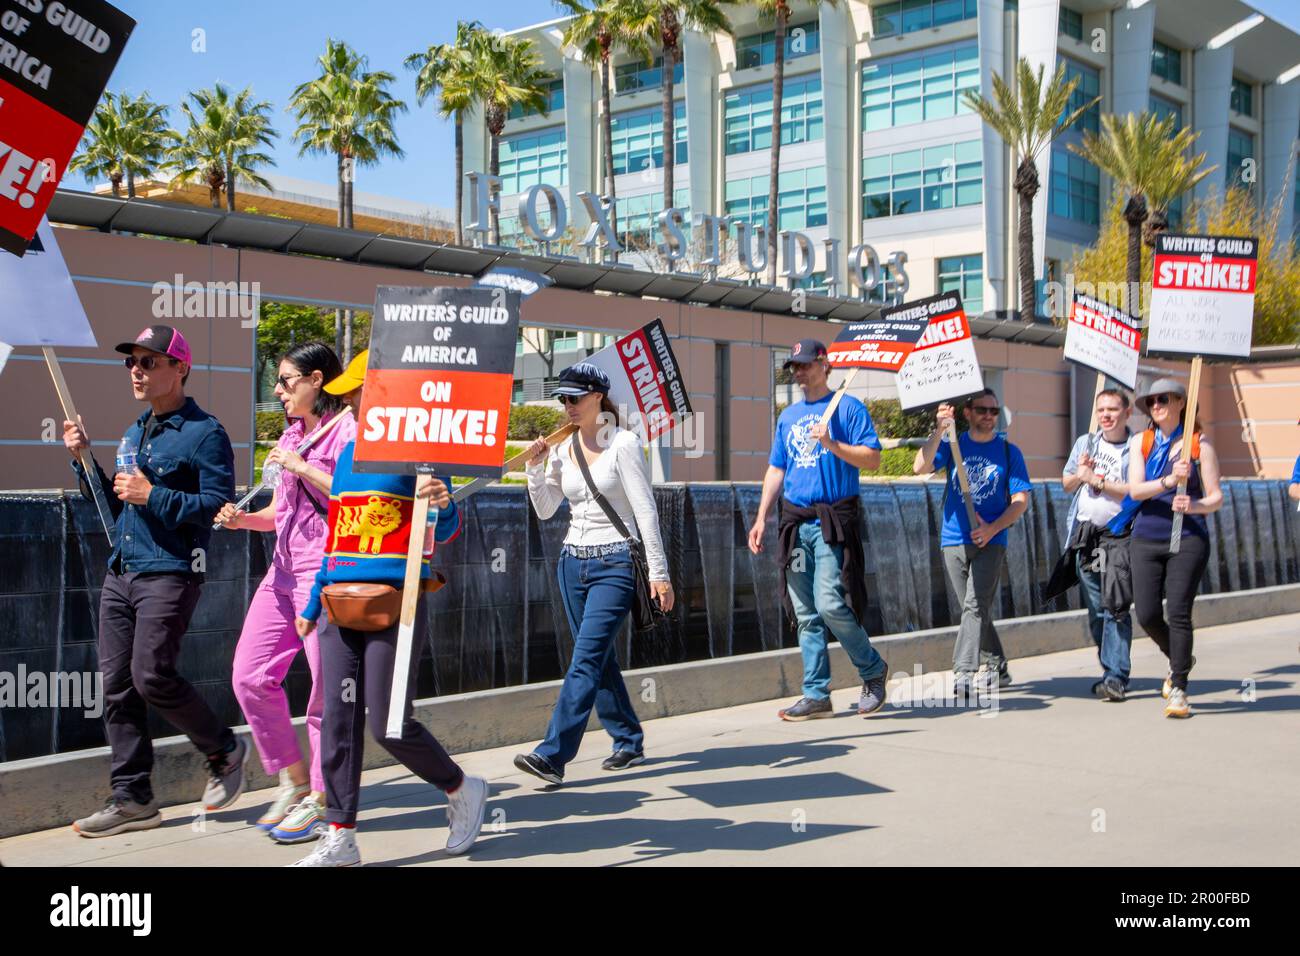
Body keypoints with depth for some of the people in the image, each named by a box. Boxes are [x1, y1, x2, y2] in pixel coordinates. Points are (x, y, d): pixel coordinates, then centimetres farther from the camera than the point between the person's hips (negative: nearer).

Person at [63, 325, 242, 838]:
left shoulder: (204, 434, -7)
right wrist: (83, 460, 11)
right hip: (120, 573, 8)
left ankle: (225, 751, 11)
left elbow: (217, 507, -15)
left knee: (152, 677, -13)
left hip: (170, 574, -8)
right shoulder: (134, 434, 18)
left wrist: (153, 496, -19)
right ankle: (132, 798, 13)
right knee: (116, 685, 5)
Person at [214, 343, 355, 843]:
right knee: (251, 676, 5)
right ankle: (294, 780, 20)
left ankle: (320, 799, 11)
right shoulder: (291, 435, 18)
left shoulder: (348, 432, -8)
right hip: (285, 571, 9)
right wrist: (244, 519, 3)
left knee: (328, 688, -1)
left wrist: (304, 468, -18)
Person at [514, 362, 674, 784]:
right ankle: (629, 741, 26)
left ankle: (552, 755, -19)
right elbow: (544, 511, 12)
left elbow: (645, 510, -10)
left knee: (587, 657, -14)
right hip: (573, 561, 7)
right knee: (599, 658, 11)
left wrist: (658, 571, -13)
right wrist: (535, 468, -4)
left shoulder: (623, 443, -7)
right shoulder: (561, 448, 9)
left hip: (615, 562, -7)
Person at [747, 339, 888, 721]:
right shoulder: (788, 416, 19)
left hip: (833, 521, -6)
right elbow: (776, 470, 21)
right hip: (795, 522, 6)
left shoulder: (848, 407, 1)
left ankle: (873, 670, 7)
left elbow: (873, 459, -7)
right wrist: (761, 517, 12)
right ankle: (816, 695, 10)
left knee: (830, 604, -15)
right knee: (805, 614, 5)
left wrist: (832, 444, -19)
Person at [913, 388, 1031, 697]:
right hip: (954, 541, 3)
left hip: (990, 542, -3)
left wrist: (993, 528, -14)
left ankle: (963, 674, -19)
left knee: (975, 606, -15)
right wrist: (939, 431, -19)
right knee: (976, 610, 10)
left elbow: (1020, 500, 0)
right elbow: (920, 467, -9)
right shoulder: (953, 445, 8)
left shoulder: (1009, 452, 4)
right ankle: (997, 668, 24)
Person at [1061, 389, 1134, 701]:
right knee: (1095, 609, 8)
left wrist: (1097, 481, -14)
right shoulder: (1085, 443, 14)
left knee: (1115, 606, -14)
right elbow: (1067, 484, 20)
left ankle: (1116, 677, -14)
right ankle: (1111, 669, 18)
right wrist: (1079, 474, -1)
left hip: (1119, 533, -6)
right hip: (1085, 533, 6)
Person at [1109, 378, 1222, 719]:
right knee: (1147, 614, 0)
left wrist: (1194, 505, -20)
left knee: (1178, 612, -8)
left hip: (1188, 540, -3)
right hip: (1146, 539, 3)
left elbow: (1216, 496, 1)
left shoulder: (1199, 444, 3)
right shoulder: (1140, 442, 8)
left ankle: (1178, 690, 1)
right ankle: (1180, 660, 30)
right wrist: (1169, 481, -22)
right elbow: (1135, 490, -6)